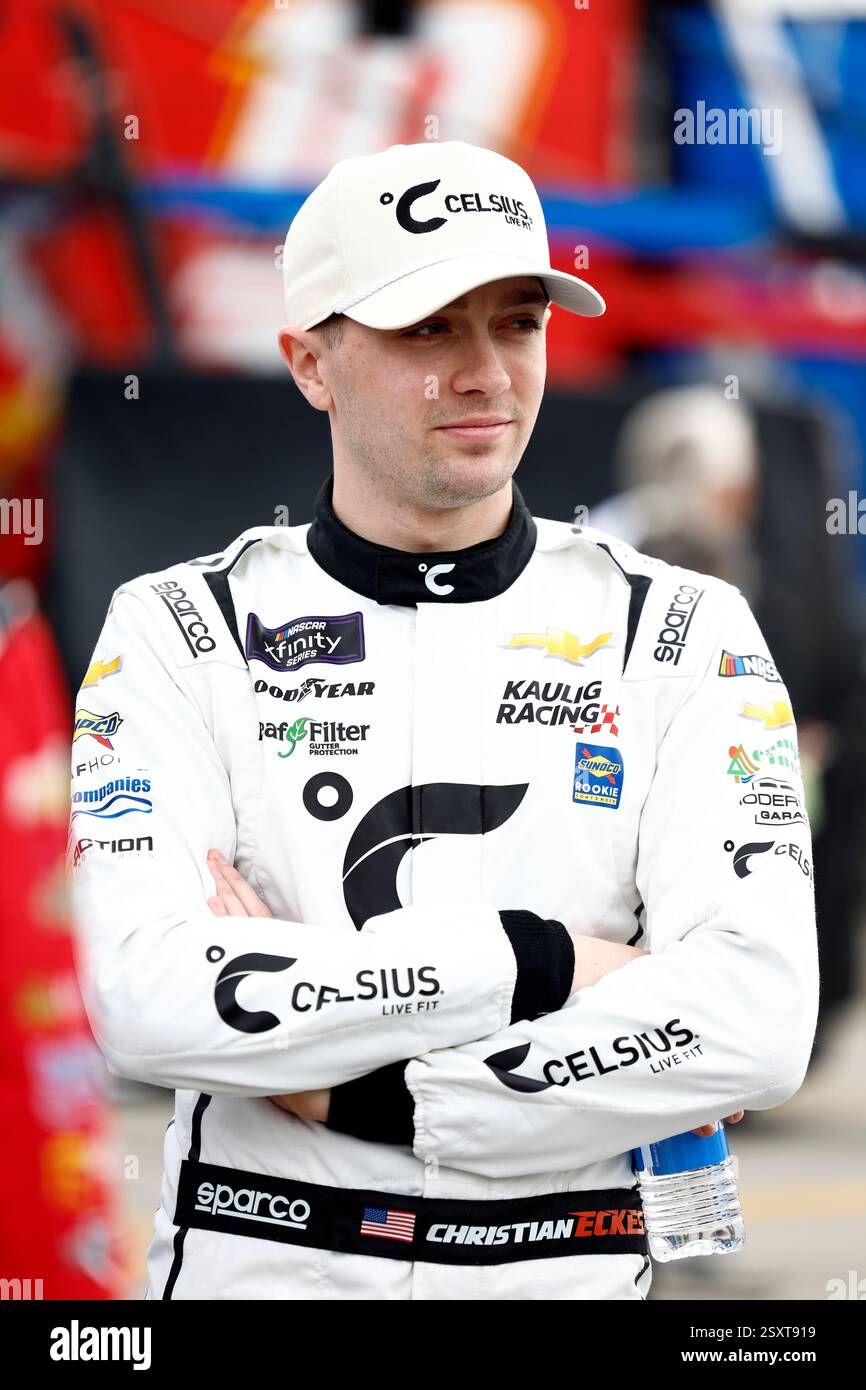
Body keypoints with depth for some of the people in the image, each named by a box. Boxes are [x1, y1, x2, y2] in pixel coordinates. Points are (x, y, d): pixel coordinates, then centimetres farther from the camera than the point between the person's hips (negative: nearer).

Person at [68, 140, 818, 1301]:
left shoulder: (684, 634, 0)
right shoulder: (179, 630, -1)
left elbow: (755, 1027, -14)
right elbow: (144, 996, -16)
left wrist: (361, 1093, -16)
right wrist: (536, 960, -17)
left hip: (567, 1278, 1)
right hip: (256, 1268, 0)